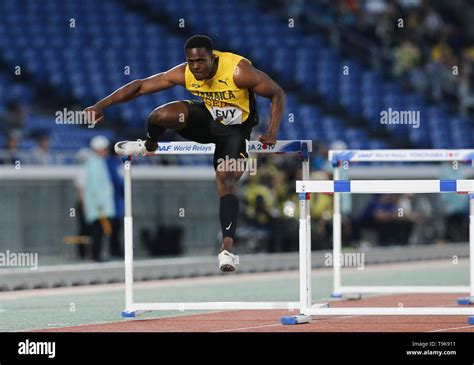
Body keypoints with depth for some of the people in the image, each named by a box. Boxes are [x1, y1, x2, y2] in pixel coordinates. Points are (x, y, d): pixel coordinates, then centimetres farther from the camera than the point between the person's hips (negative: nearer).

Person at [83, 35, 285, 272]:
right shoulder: (184, 74, -20)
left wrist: (272, 134, -27)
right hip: (207, 117, 3)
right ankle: (149, 146, 12)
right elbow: (140, 86, -15)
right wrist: (101, 105, -21)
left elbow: (277, 94, -19)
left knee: (227, 182, -21)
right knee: (161, 116, -23)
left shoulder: (239, 71, -31)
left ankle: (227, 248, -22)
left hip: (235, 129, -3)